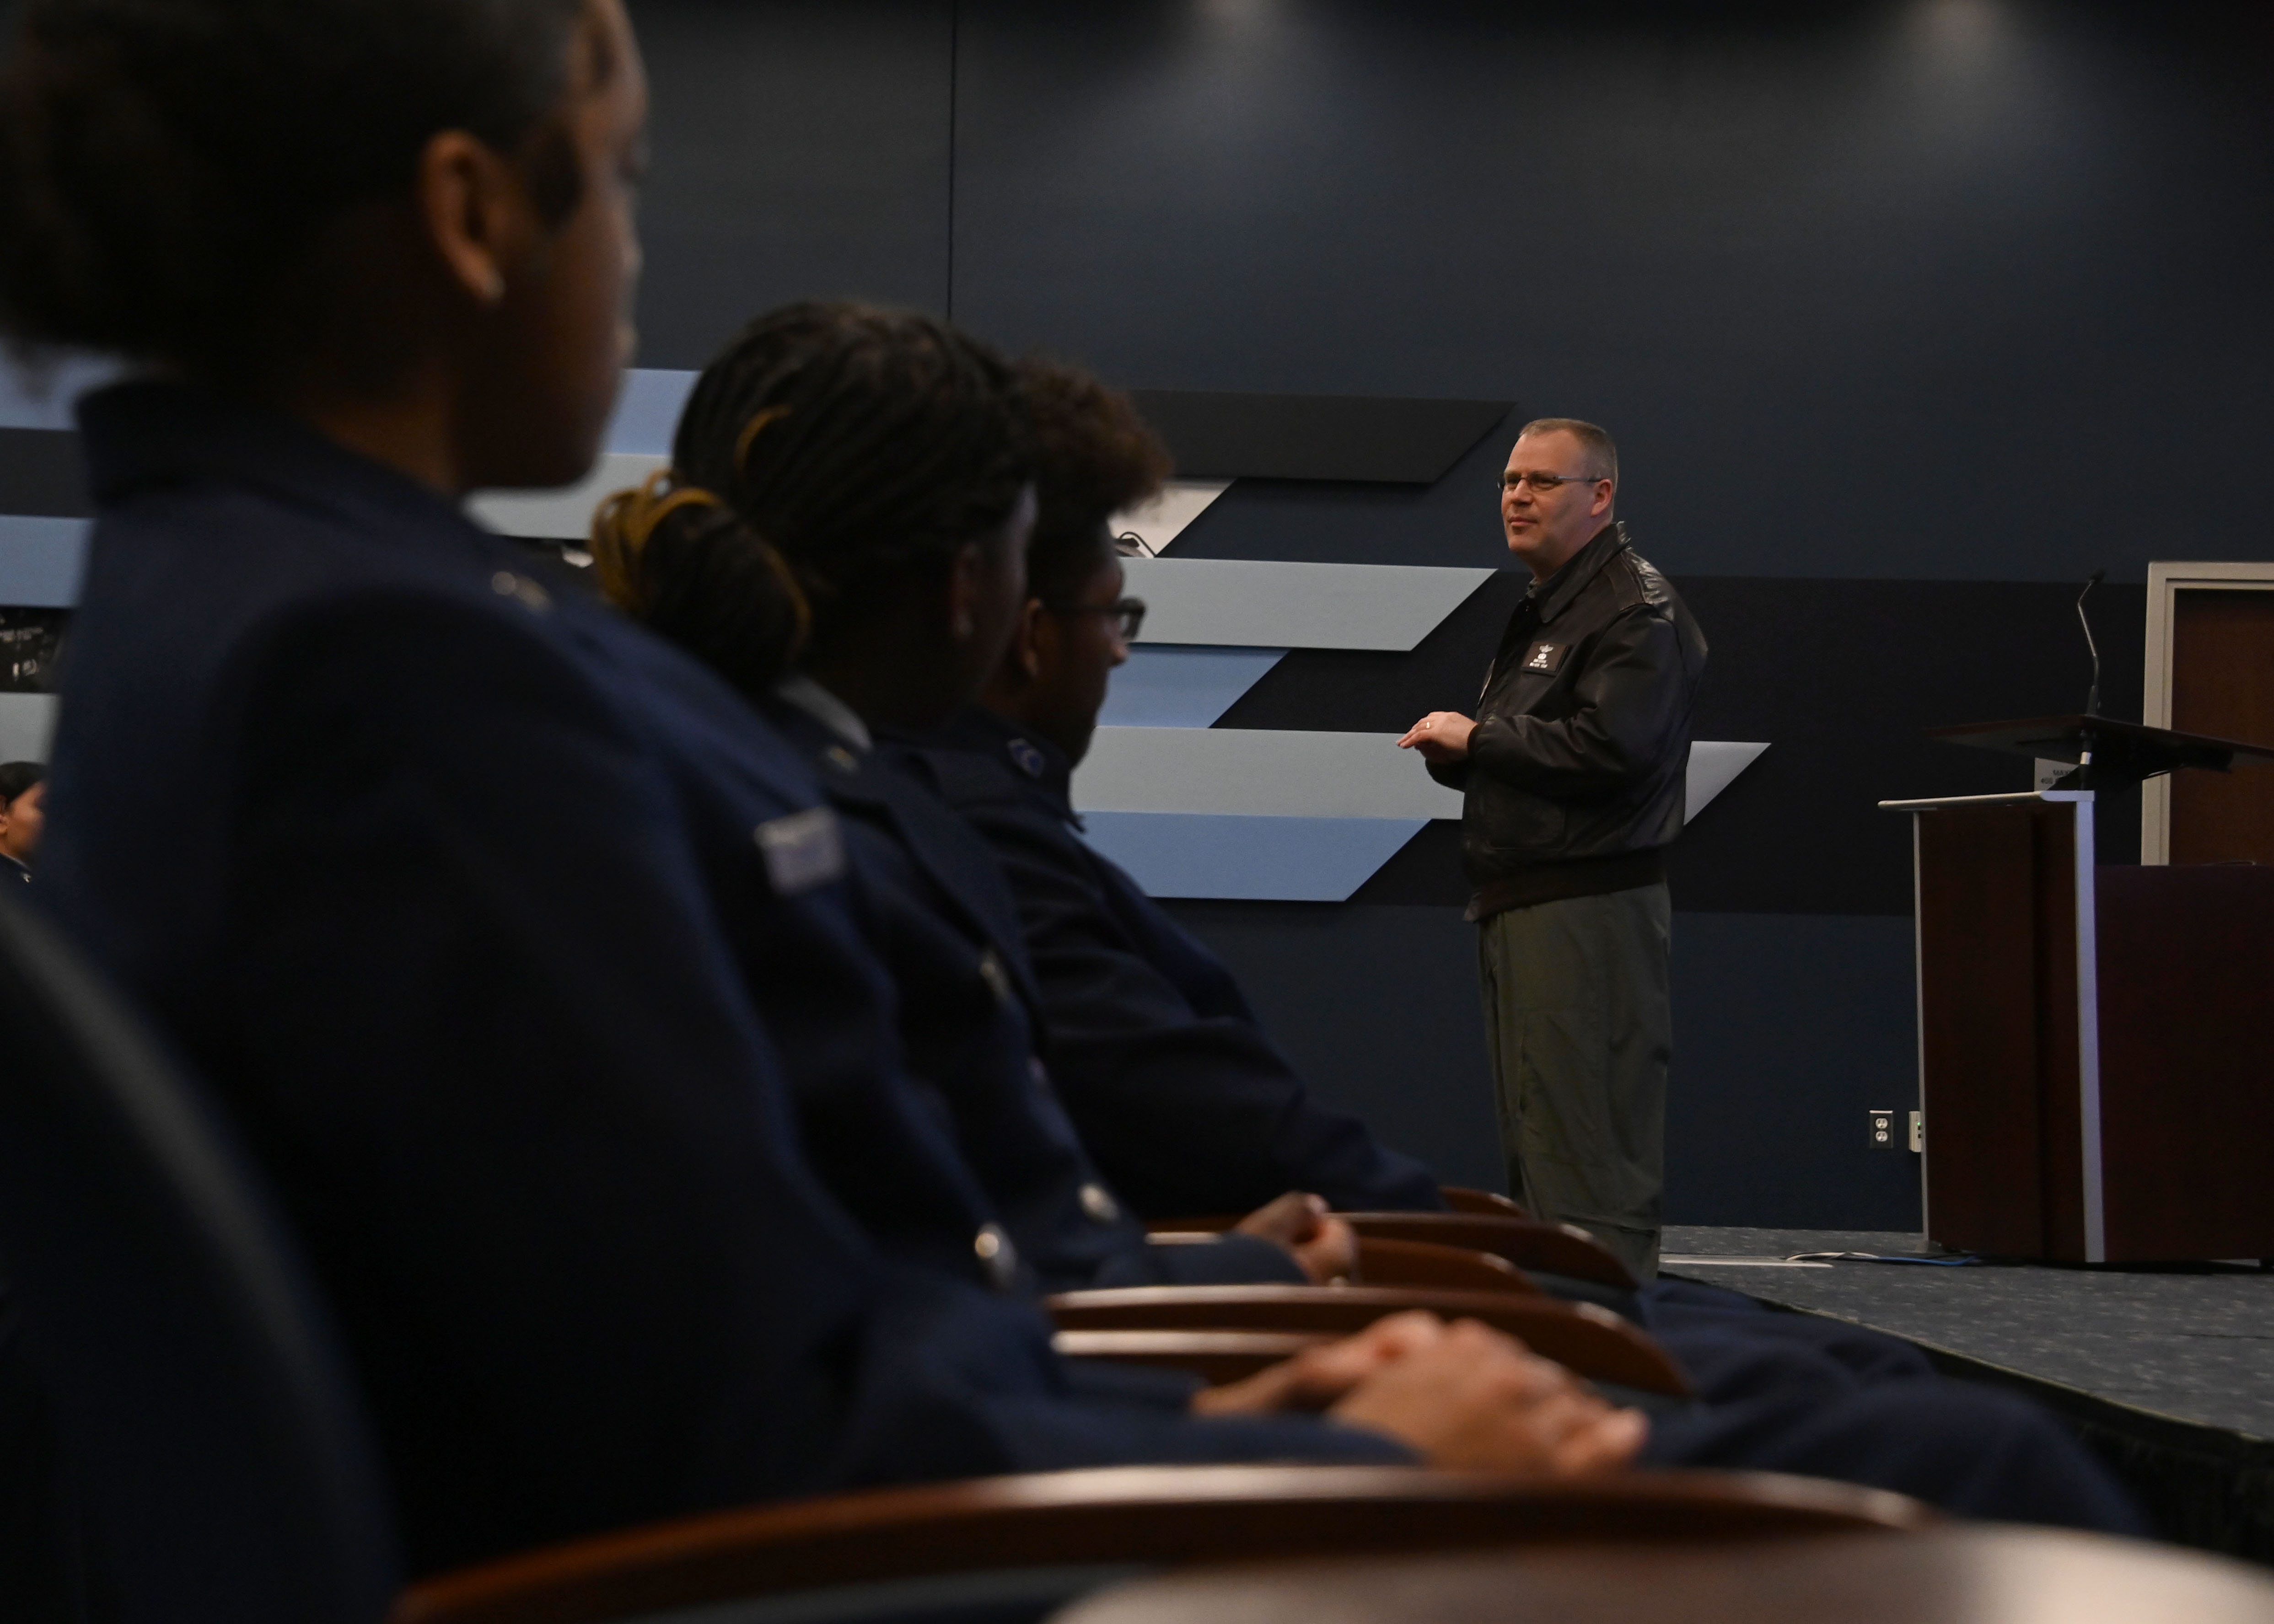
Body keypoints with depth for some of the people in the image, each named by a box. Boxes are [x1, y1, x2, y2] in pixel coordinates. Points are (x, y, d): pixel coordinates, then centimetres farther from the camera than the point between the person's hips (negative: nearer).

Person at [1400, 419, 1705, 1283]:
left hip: (1589, 910, -11)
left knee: (1588, 1143, -12)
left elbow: (1609, 748, -23)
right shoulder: (1539, 610, 23)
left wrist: (1476, 738, -12)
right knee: (1533, 1141, 13)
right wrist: (1452, 749, 5)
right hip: (1517, 910, 11)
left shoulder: (1638, 612, -10)